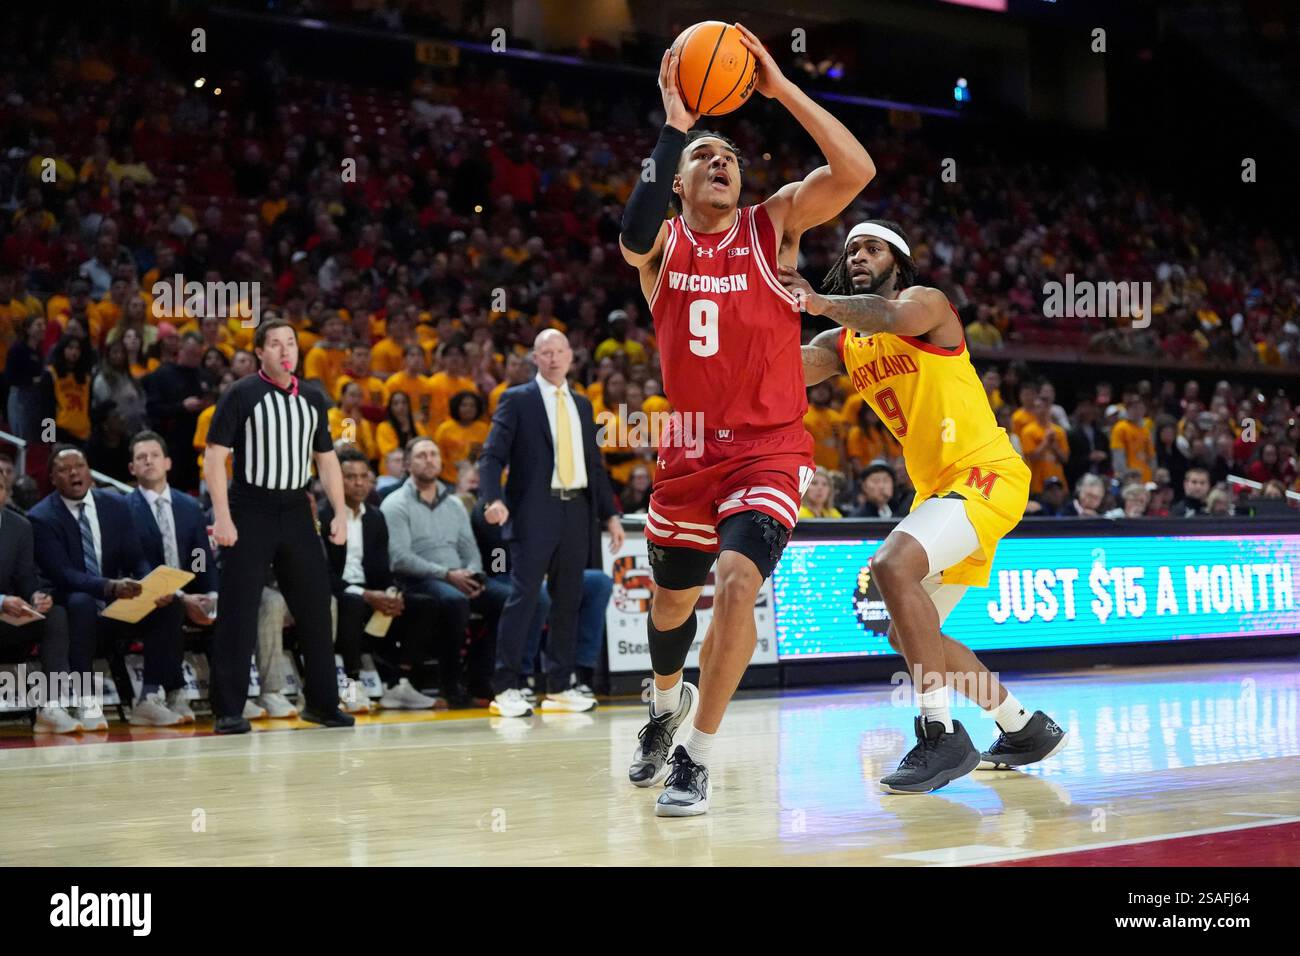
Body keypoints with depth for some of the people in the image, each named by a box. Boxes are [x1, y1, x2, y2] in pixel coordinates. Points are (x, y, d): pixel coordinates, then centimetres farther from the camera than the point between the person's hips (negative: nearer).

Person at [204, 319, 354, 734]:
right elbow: (214, 455, -9)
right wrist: (222, 516, -17)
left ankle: (321, 702, 16)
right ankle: (229, 710, 0)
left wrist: (340, 513, 7)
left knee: (315, 607, 6)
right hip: (250, 513, -5)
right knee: (238, 614, -5)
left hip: (296, 511, 5)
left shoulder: (312, 399, 11)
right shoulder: (241, 395, -5)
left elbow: (326, 459, 17)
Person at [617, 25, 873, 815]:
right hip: (688, 451, 4)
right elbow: (634, 237, -26)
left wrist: (780, 88, -23)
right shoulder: (661, 244, 1)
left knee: (737, 582, -25)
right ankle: (667, 707, 51)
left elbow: (857, 171, -20)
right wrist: (675, 127, -28)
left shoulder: (775, 224, -3)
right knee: (672, 601, 18)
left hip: (769, 450, -3)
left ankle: (697, 760, -13)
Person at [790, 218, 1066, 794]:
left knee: (893, 565, -31)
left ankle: (942, 735, -29)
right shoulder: (844, 346, 15)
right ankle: (1027, 729, 28)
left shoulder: (926, 303, -6)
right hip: (936, 489, 10)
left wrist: (820, 303, -47)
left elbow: (886, 317, -31)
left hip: (986, 473, -9)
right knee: (909, 636, 12)